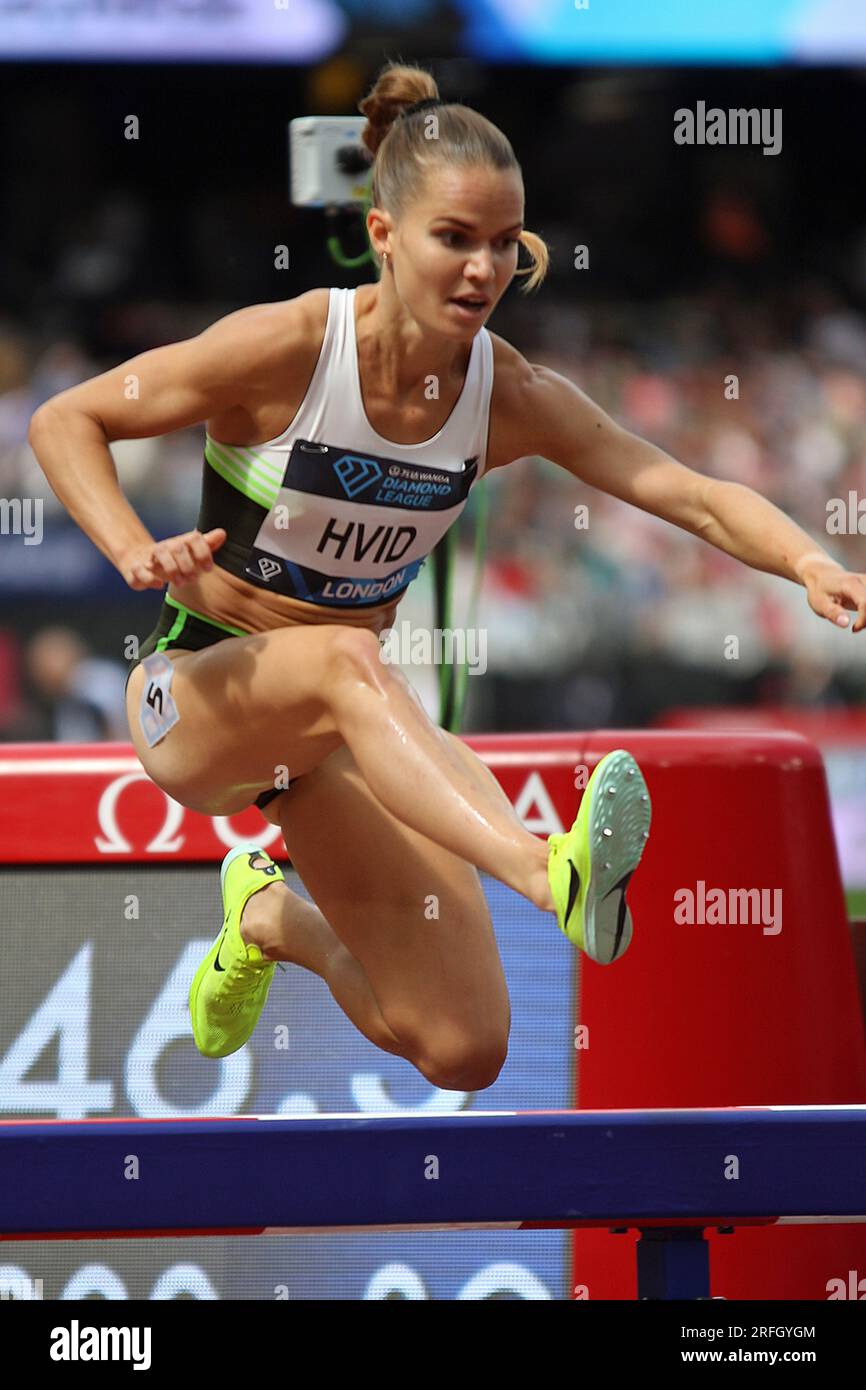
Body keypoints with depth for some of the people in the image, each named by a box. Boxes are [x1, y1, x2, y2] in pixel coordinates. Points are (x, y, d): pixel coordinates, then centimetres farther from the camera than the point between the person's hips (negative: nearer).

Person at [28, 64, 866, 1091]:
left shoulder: (510, 397, -9)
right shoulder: (288, 348, -19)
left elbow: (699, 500, -16)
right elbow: (61, 423, -10)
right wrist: (137, 555, -26)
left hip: (341, 732, 5)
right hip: (198, 692, -4)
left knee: (465, 1053, -6)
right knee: (344, 662, -41)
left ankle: (271, 919, 23)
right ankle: (552, 877, -62)